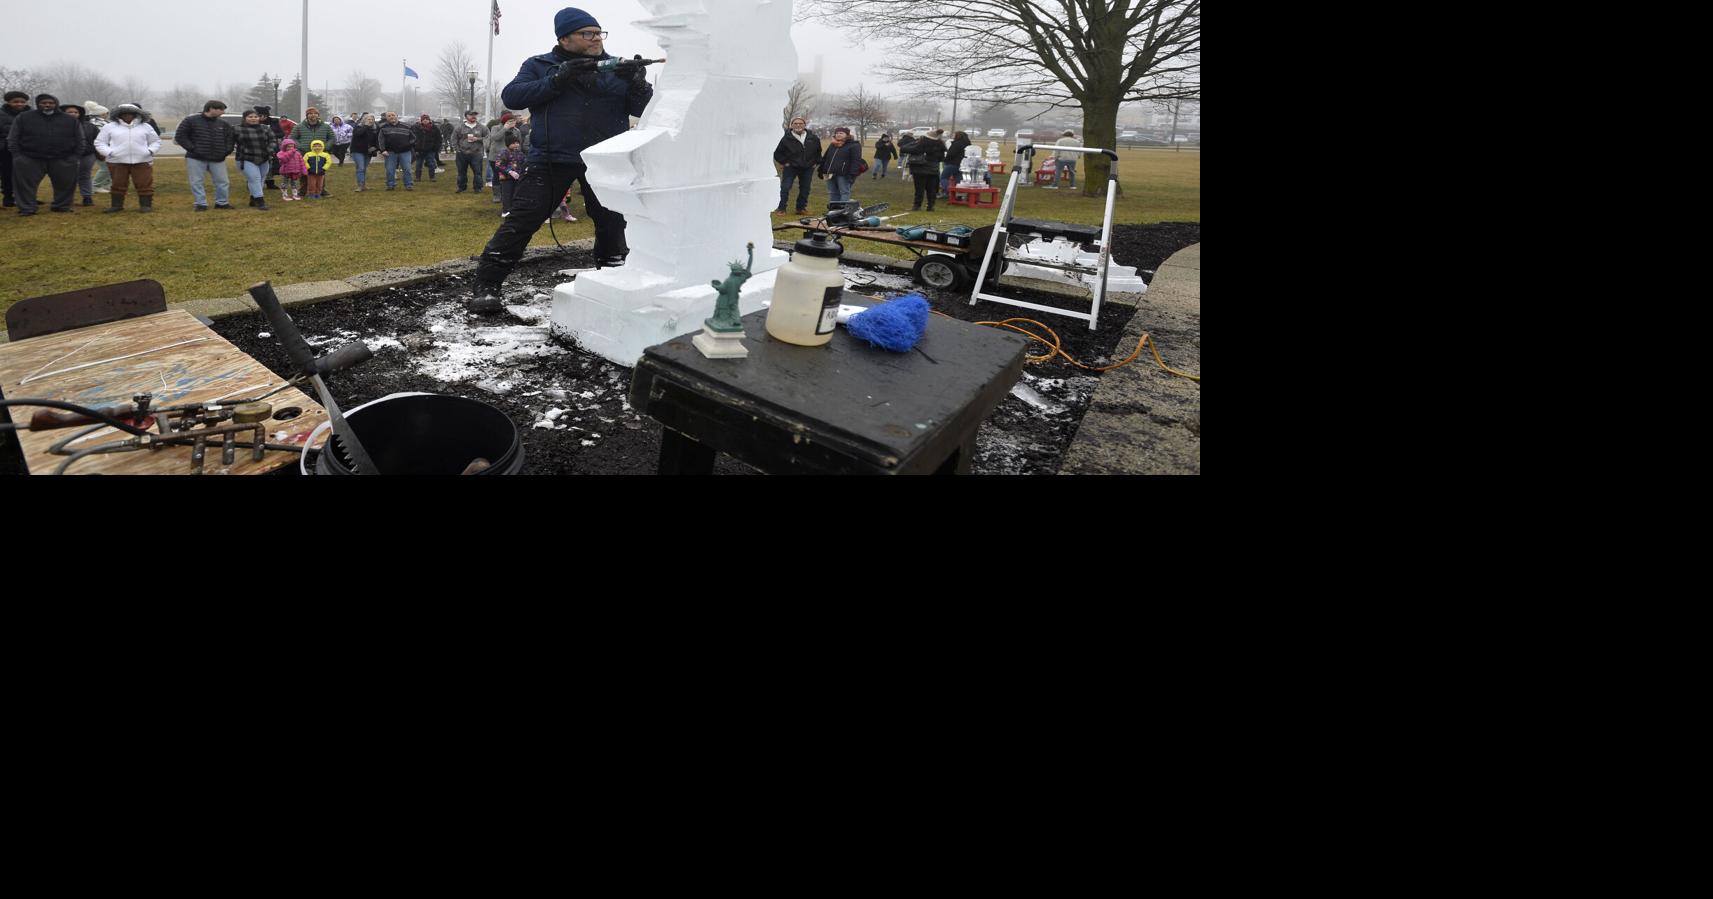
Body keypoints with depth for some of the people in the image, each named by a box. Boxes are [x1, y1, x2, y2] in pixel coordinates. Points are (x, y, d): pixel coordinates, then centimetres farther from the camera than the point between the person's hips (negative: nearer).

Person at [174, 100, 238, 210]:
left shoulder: (223, 124, 9)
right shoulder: (191, 121, -3)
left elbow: (231, 137, 18)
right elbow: (180, 136, -3)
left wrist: (227, 150, 4)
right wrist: (192, 148, -12)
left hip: (217, 159, 3)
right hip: (196, 159, -3)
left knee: (222, 182, 5)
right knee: (196, 182, -1)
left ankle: (221, 203, 19)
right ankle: (201, 204, 5)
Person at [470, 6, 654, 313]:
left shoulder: (617, 68, 9)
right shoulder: (538, 65, 7)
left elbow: (644, 109, 2)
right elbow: (511, 96, -5)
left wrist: (637, 83, -20)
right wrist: (557, 80, -15)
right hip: (550, 159, -1)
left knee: (611, 223, 10)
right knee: (521, 221, -6)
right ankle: (486, 285, -2)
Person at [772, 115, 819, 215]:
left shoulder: (813, 138, 1)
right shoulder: (786, 139, -6)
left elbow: (818, 152, 16)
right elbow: (777, 153, 2)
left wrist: (815, 162, 7)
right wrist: (784, 162, -4)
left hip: (808, 168, 3)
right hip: (791, 167, -2)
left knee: (805, 189, 7)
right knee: (785, 188, -8)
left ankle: (801, 207, 20)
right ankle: (781, 208, -2)